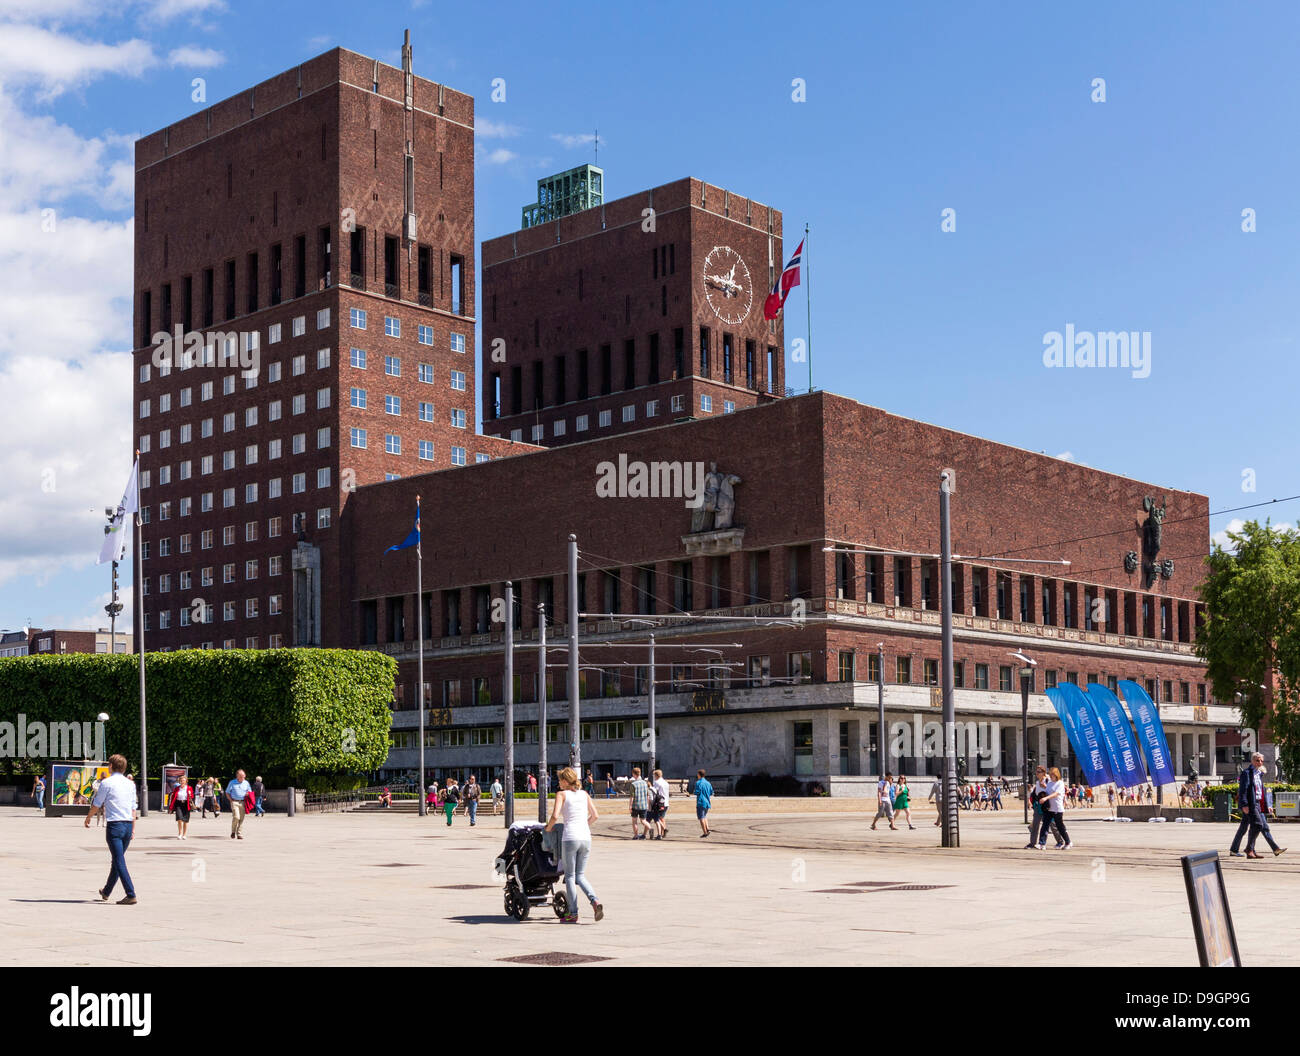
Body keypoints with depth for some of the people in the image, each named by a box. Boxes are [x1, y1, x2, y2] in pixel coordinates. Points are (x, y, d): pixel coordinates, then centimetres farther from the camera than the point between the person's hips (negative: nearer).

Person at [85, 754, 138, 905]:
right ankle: (106, 892, 34)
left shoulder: (107, 783, -4)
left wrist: (88, 818, 20)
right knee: (117, 860, 18)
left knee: (119, 861, -6)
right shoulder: (130, 783, 11)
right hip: (128, 824, 6)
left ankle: (131, 895, -14)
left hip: (114, 825, -6)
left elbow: (96, 805, 2)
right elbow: (133, 807, 12)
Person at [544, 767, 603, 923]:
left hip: (570, 838, -5)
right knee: (580, 876, 14)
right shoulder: (584, 794, 13)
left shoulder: (562, 794, -1)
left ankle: (573, 913, 6)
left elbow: (555, 816, -13)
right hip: (586, 837, 5)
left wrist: (549, 827, 6)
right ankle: (595, 901, -9)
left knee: (570, 876, 6)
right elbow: (595, 815, 12)